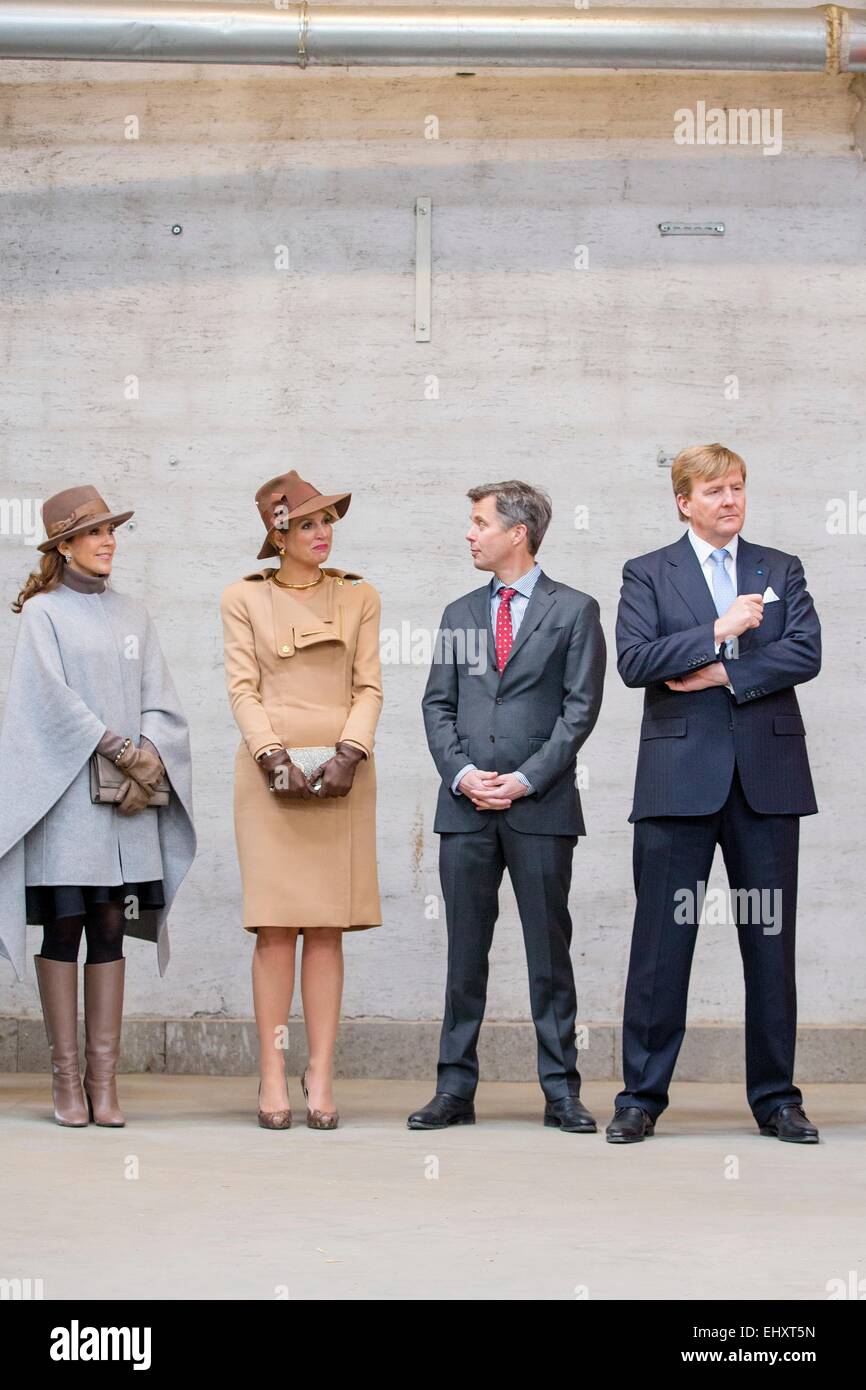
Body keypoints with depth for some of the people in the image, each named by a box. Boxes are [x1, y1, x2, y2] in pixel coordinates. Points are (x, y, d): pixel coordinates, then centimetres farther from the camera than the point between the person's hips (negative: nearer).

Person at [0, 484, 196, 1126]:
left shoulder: (134, 615, 16)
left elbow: (161, 703, 9)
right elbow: (54, 699, -8)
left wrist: (149, 763, -8)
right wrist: (123, 751, -12)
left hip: (128, 798, 3)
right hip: (67, 795, -3)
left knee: (111, 929, 1)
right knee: (64, 926, -3)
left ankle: (104, 1078, 2)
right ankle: (67, 1078, 1)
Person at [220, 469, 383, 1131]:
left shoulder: (359, 597, 13)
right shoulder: (243, 598, 9)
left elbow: (369, 687, 7)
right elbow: (242, 687, 2)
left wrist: (348, 753, -10)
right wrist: (274, 756, -12)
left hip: (342, 770, 1)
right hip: (270, 768, -1)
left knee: (327, 926, -1)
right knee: (275, 926, -5)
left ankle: (322, 1075, 1)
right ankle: (273, 1076, -2)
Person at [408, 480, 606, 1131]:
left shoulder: (574, 610, 3)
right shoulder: (460, 614, 16)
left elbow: (580, 707, -3)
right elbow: (438, 704, 12)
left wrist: (526, 779, -11)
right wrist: (461, 773, -4)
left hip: (541, 807, -3)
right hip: (465, 808, 4)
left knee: (549, 950, 1)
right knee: (465, 953, 4)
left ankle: (561, 1090, 6)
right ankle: (455, 1089, 9)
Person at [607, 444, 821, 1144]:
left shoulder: (782, 570, 14)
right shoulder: (648, 574, 8)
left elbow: (806, 653, -1)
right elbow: (634, 660, -6)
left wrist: (724, 673, -9)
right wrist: (717, 631, -12)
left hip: (768, 773, 2)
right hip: (680, 776, -2)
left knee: (772, 941, 5)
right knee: (661, 942, -2)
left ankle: (776, 1096, 13)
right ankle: (641, 1096, 5)